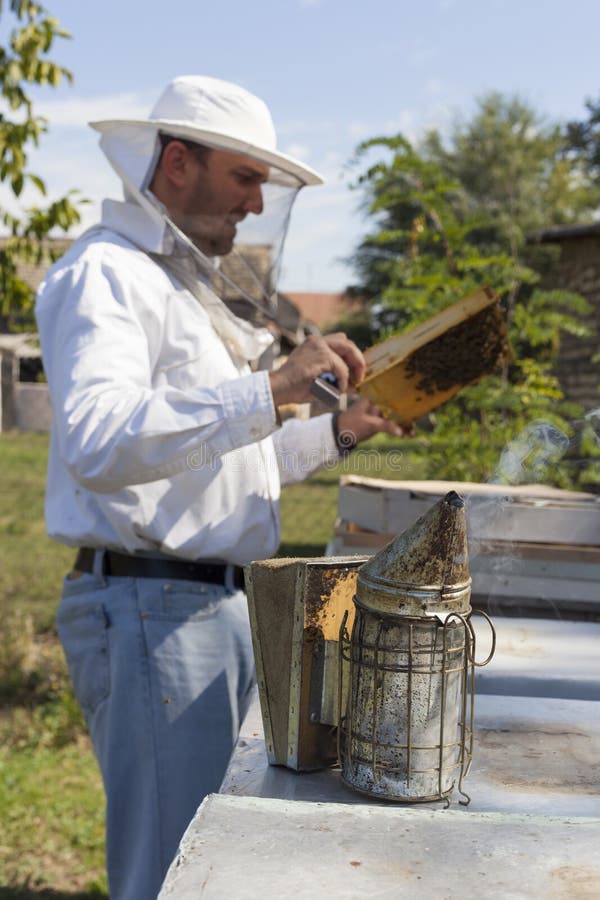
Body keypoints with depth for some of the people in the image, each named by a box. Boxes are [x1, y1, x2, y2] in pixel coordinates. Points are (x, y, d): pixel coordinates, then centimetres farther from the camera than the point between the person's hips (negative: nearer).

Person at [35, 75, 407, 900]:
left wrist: (337, 430, 20)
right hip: (149, 606, -10)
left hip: (217, 605, 10)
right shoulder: (107, 273, -10)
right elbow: (97, 442, -30)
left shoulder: (181, 284, 22)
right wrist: (271, 390, -34)